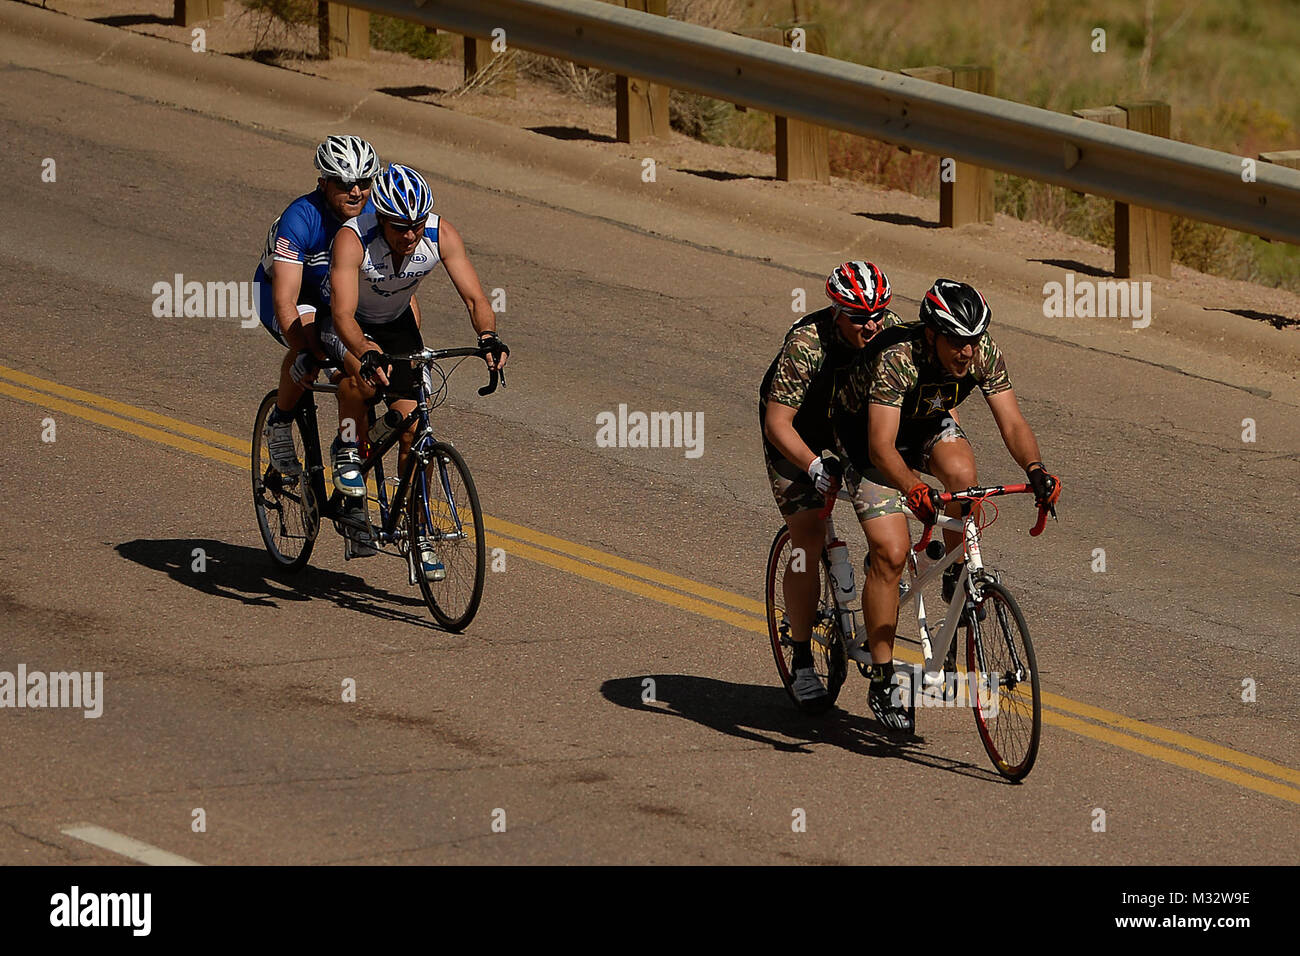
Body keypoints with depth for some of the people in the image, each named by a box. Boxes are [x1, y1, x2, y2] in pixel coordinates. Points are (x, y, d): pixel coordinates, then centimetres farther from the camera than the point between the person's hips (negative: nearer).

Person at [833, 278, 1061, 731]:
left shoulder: (984, 354, -24)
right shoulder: (896, 358, -37)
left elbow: (1012, 422, -25)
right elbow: (882, 446, -43)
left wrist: (1035, 469, -44)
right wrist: (913, 488, -61)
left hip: (929, 422, 4)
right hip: (865, 433, -4)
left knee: (961, 472, -31)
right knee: (891, 551, -17)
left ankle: (955, 578, -7)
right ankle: (881, 681, -9)